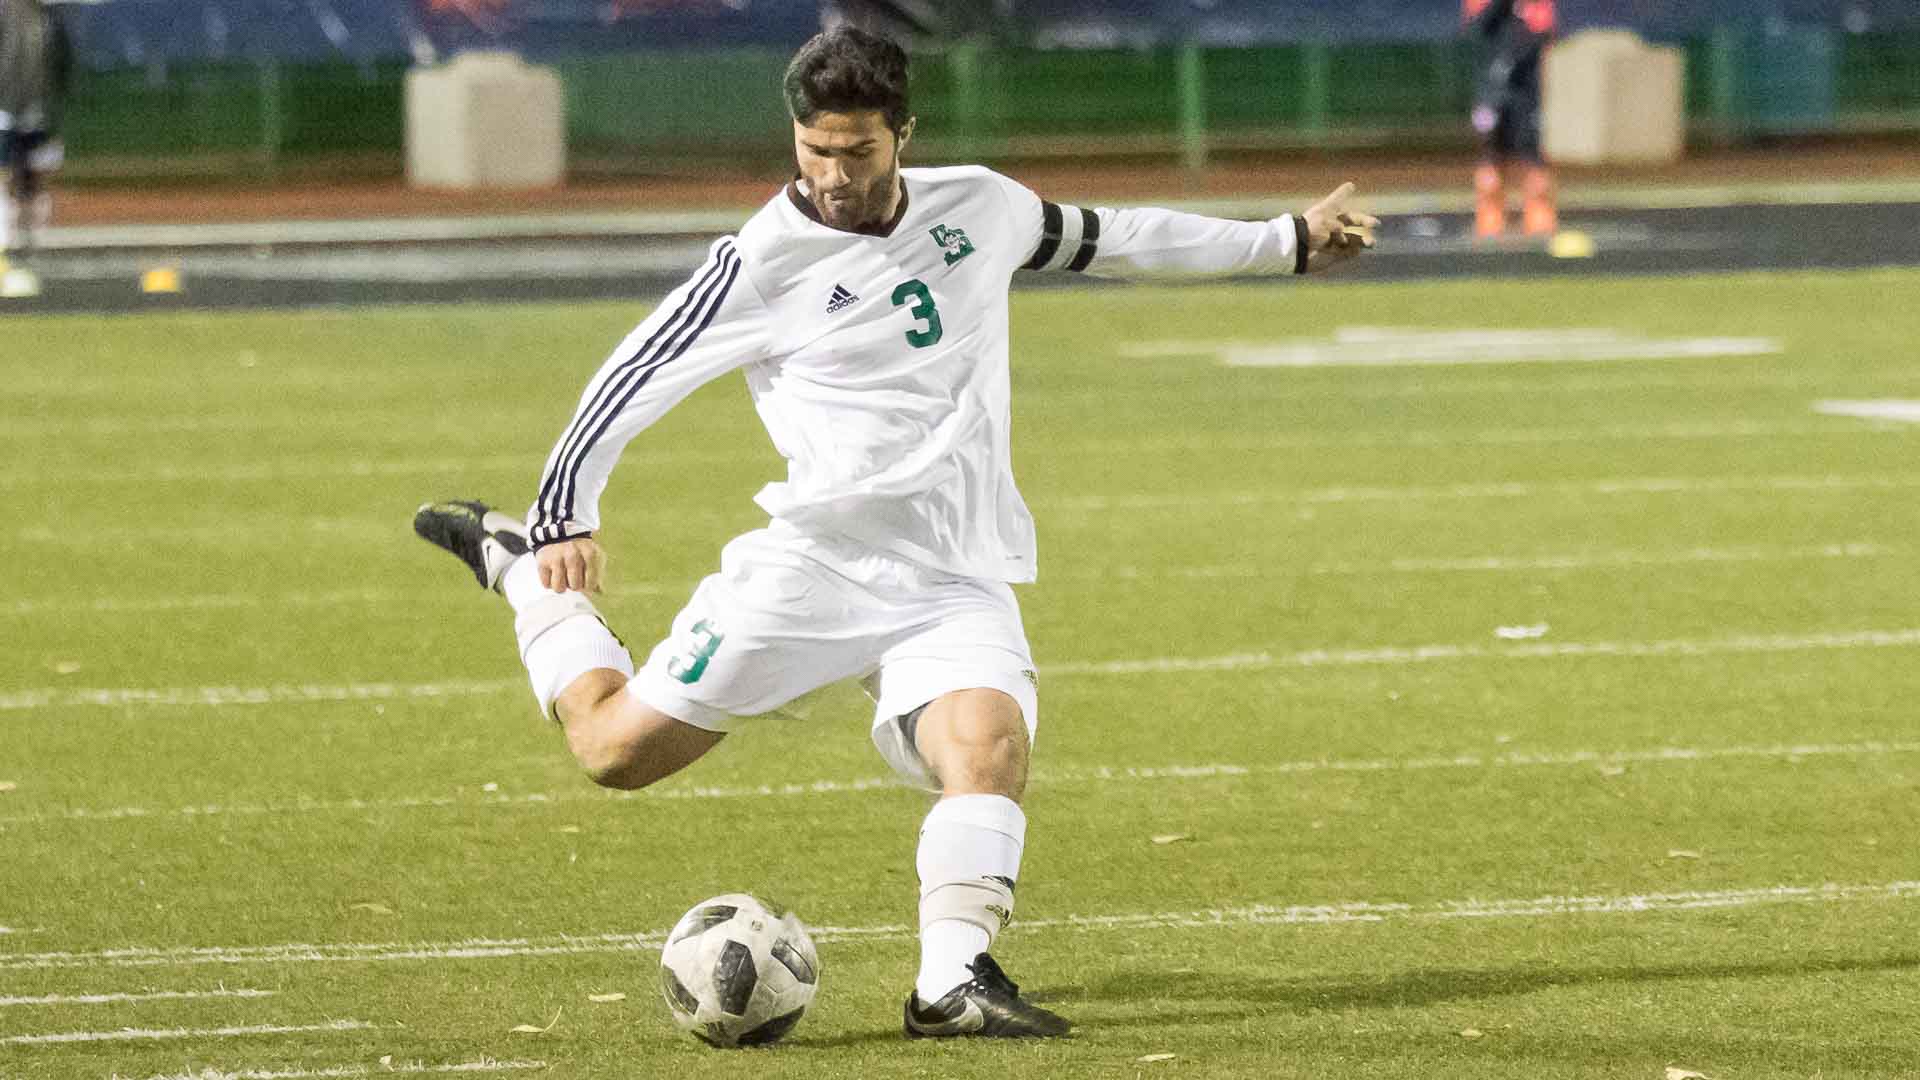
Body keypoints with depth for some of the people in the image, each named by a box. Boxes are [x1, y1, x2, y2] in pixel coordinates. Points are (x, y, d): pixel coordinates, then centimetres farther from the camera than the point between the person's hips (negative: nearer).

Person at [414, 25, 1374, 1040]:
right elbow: (639, 375, 0)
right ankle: (518, 560, 23)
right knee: (617, 748, -1)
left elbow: (1108, 237, 25)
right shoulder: (765, 260, -4)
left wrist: (1285, 241, 33)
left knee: (991, 742, -27)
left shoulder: (978, 205, 10)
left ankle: (952, 983, -30)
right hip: (812, 565, -3)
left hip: (959, 585, 3)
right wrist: (566, 517, -7)